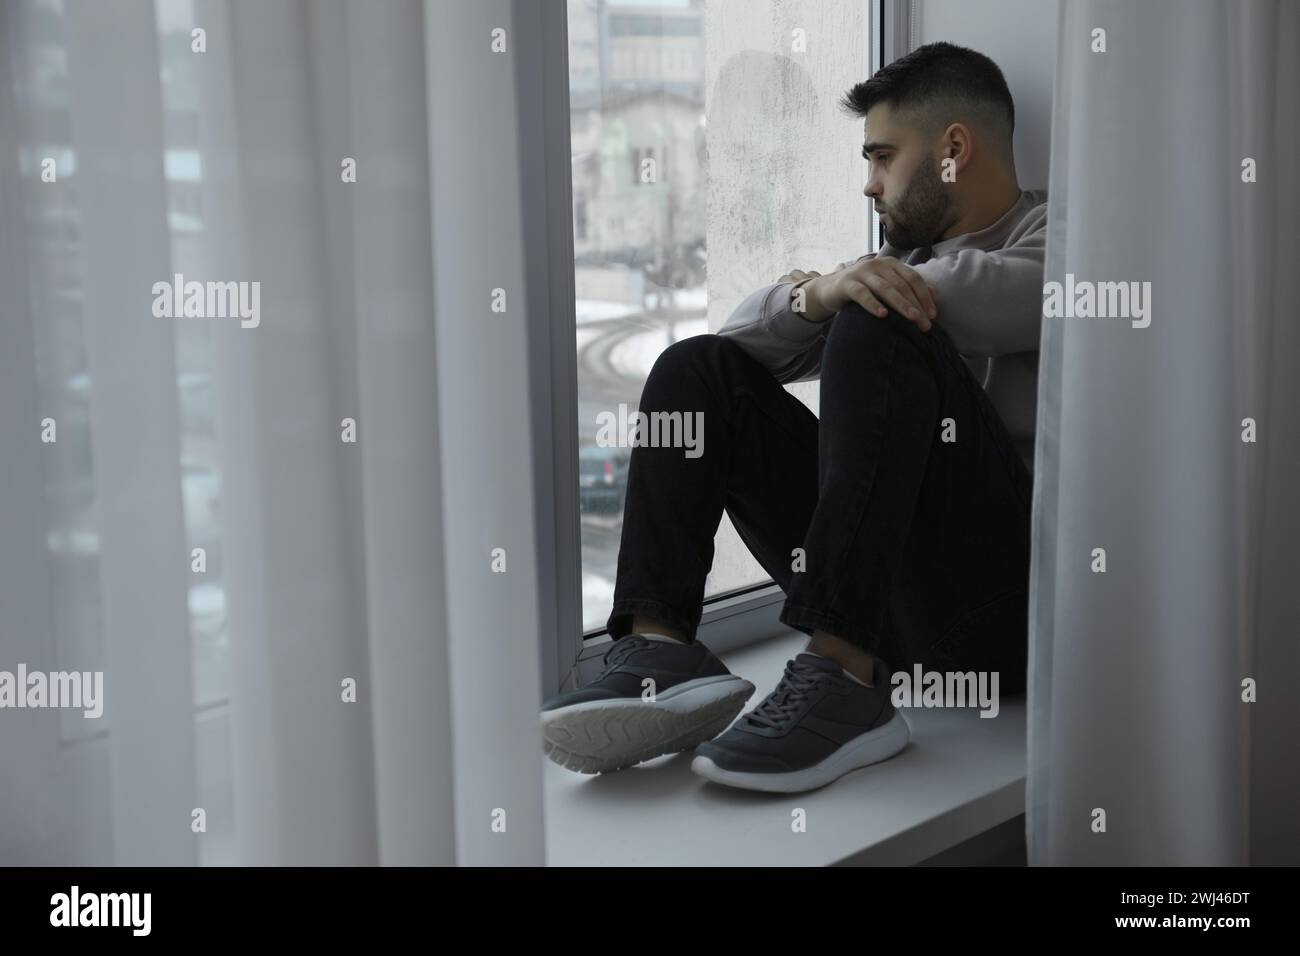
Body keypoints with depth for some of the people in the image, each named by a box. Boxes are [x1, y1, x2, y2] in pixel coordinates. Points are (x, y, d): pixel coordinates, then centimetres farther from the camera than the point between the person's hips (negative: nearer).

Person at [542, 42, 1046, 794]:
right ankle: (661, 654, -24)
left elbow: (1031, 297, -17)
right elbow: (745, 338, 12)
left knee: (879, 330, -26)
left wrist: (835, 289, -2)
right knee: (699, 370, -3)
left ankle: (844, 683, -36)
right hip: (886, 597, 6)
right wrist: (817, 293, -12)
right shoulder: (909, 255, 27)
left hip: (1005, 603, -6)